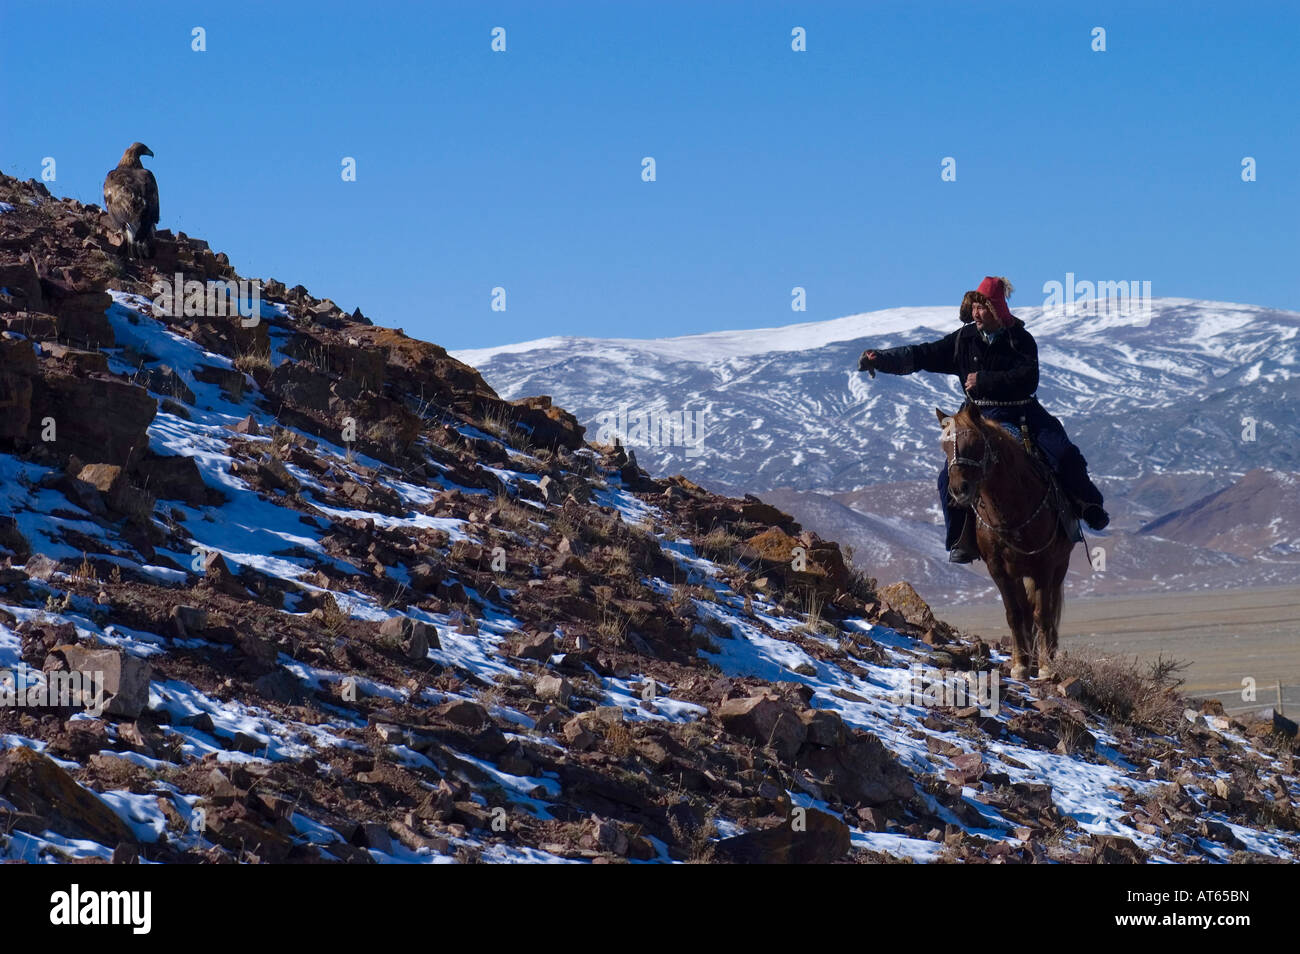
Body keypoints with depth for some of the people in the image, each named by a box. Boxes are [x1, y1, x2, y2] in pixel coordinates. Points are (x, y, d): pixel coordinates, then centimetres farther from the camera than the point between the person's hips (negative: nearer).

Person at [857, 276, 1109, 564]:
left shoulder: (1021, 340, -7)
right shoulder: (965, 339, 2)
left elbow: (1027, 381, -20)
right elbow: (923, 356, 4)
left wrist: (983, 380, -23)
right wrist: (881, 359, -3)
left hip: (1023, 415, -2)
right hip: (981, 418, 2)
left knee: (1065, 457, -16)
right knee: (950, 478, -14)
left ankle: (1090, 507, 12)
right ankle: (963, 542, -1)